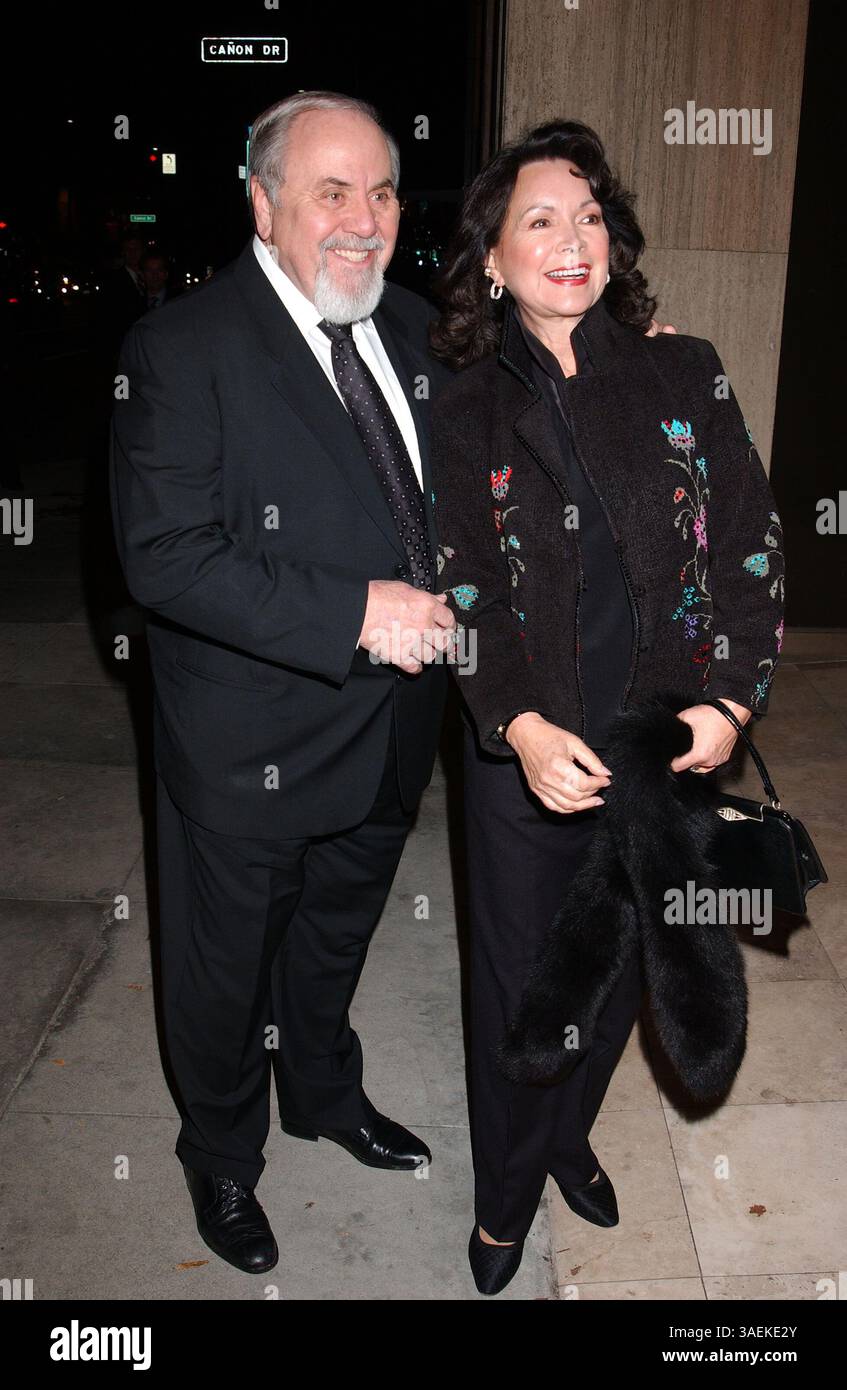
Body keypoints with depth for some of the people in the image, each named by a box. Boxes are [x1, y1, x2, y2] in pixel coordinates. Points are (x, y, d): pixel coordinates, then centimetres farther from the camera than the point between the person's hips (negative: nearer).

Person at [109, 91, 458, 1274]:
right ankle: (222, 1160, 44)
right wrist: (357, 613, -28)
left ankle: (323, 1095, 55)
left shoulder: (413, 328, 4)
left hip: (386, 733, 6)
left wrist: (442, 600, -1)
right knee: (225, 972, 16)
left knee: (335, 941, 27)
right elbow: (166, 558, -25)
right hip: (249, 754, -6)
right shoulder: (182, 347, -18)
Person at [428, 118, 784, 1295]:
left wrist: (732, 698, -12)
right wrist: (521, 728, -23)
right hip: (527, 755, -1)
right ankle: (506, 1193, 39)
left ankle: (569, 1136, 48)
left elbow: (751, 544, -1)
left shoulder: (684, 374, -1)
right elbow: (466, 590, -9)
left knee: (618, 970, 19)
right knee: (518, 984, 13)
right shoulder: (467, 411, -3)